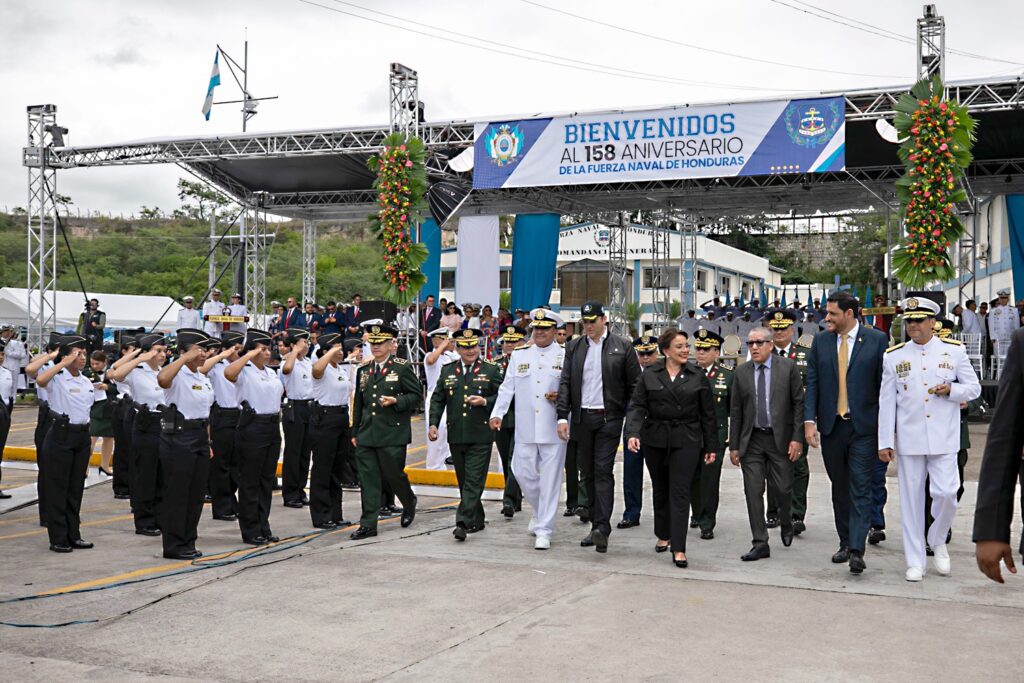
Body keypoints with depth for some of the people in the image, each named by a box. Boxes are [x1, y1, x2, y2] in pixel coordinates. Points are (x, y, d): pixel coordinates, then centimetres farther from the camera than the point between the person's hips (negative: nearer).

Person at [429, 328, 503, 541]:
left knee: (474, 481, -10)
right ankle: (477, 520, 23)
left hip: (480, 437, -4)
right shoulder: (447, 371, 11)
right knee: (464, 481, 11)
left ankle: (463, 523, -13)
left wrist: (485, 402, -16)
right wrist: (433, 424, 1)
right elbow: (437, 399, 11)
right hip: (456, 436, 4)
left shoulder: (491, 370, 3)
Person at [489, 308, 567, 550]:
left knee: (550, 480, -2)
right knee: (523, 473, 5)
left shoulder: (565, 356, 2)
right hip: (526, 429, 3)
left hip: (553, 429, -3)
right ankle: (540, 511, 32)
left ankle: (543, 531, 5)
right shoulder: (519, 355, 11)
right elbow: (507, 387, 10)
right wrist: (497, 413, -1)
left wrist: (560, 397, -14)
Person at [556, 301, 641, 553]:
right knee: (588, 473, 9)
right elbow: (565, 383, 5)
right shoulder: (574, 347, 9)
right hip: (581, 418, 4)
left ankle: (602, 528, -15)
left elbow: (635, 385, 2)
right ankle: (596, 525, 17)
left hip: (609, 418, -4)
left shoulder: (622, 346, 0)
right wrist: (563, 416, -4)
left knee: (603, 472, -11)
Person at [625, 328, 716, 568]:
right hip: (655, 440, 2)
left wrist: (711, 446, 4)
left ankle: (678, 549, -8)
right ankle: (663, 535, 33)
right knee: (660, 490, 14)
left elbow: (708, 414, 5)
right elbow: (637, 407, -3)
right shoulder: (649, 375, 1)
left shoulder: (697, 376, 2)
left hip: (686, 441, -1)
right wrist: (633, 433, -19)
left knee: (680, 492, -7)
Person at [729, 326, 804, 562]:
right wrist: (734, 445, 4)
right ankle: (760, 543, 6)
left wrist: (797, 438, -10)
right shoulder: (741, 373, 5)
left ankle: (787, 524, 34)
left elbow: (799, 403, -3)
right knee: (753, 491, -1)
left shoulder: (788, 367, -2)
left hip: (780, 439, -2)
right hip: (751, 440, 2)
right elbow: (735, 411, 8)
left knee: (783, 489, 2)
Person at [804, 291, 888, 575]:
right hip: (831, 425, 4)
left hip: (864, 426, -4)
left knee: (861, 488, -8)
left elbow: (884, 384, -1)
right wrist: (809, 420, -4)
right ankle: (845, 543, 22)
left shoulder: (876, 340, -2)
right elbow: (812, 383, 5)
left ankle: (857, 550, -11)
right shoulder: (820, 341, 7)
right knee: (840, 488, 12)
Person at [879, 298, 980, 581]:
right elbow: (886, 401, 5)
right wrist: (885, 442, 1)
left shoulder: (954, 351, 3)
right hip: (909, 440, 1)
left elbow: (974, 388, 8)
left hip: (944, 440, 0)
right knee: (911, 499, 3)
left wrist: (951, 390, -14)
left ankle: (938, 541, 23)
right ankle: (915, 562, 12)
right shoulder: (893, 357, 4)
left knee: (946, 493, -7)